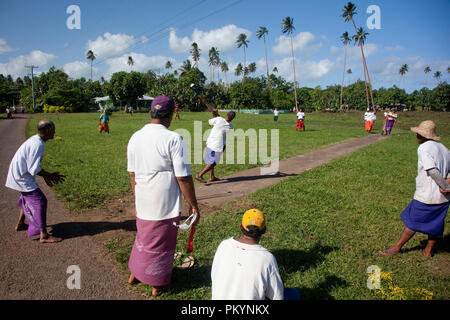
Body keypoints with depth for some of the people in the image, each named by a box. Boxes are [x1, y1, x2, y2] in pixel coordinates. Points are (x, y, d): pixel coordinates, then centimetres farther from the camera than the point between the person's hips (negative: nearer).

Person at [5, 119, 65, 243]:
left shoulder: (35, 139, 6)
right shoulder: (38, 145, -25)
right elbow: (34, 169, -27)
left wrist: (45, 175, 12)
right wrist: (50, 176, -15)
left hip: (20, 175, 10)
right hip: (22, 178, -10)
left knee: (28, 199, 27)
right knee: (39, 201, -9)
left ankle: (20, 224, 45)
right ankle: (44, 235, -6)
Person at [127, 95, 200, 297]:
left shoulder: (135, 138, 2)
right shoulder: (173, 139, -17)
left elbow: (132, 175, 10)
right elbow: (183, 178, -18)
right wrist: (193, 206, -9)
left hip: (143, 204, 5)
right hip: (166, 206, -5)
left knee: (143, 237, 27)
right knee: (161, 244, 13)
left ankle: (135, 274, 44)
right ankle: (158, 285, 32)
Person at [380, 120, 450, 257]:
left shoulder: (423, 148, -15)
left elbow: (433, 171, -24)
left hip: (426, 196, -7)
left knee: (412, 222, 5)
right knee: (435, 223, 18)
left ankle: (397, 248, 18)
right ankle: (428, 251, 32)